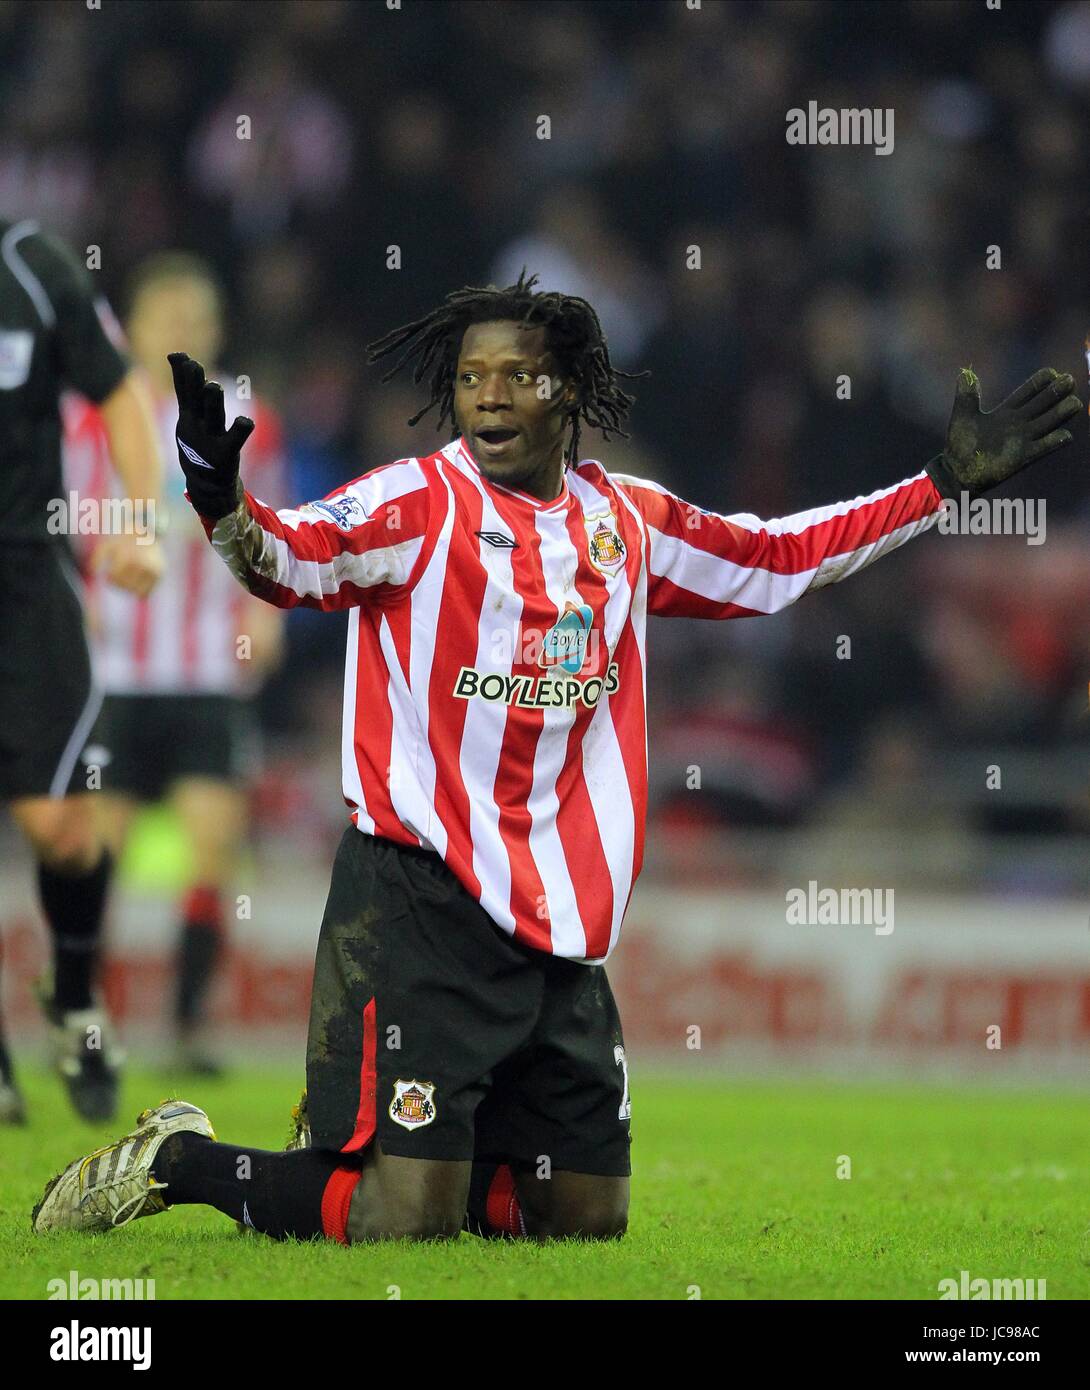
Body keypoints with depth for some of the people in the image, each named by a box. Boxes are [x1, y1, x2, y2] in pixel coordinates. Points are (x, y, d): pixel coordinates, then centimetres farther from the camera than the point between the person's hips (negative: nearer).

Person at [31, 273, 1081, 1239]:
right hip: (419, 908, -6)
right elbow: (291, 559, -23)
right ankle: (175, 1163, 10)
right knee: (402, 1226, -13)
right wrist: (223, 505, -44)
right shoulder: (419, 503, -6)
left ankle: (361, 1161, 28)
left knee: (586, 1219, 8)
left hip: (560, 928, 6)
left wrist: (949, 482, 23)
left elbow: (780, 557, 24)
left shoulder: (624, 522, 11)